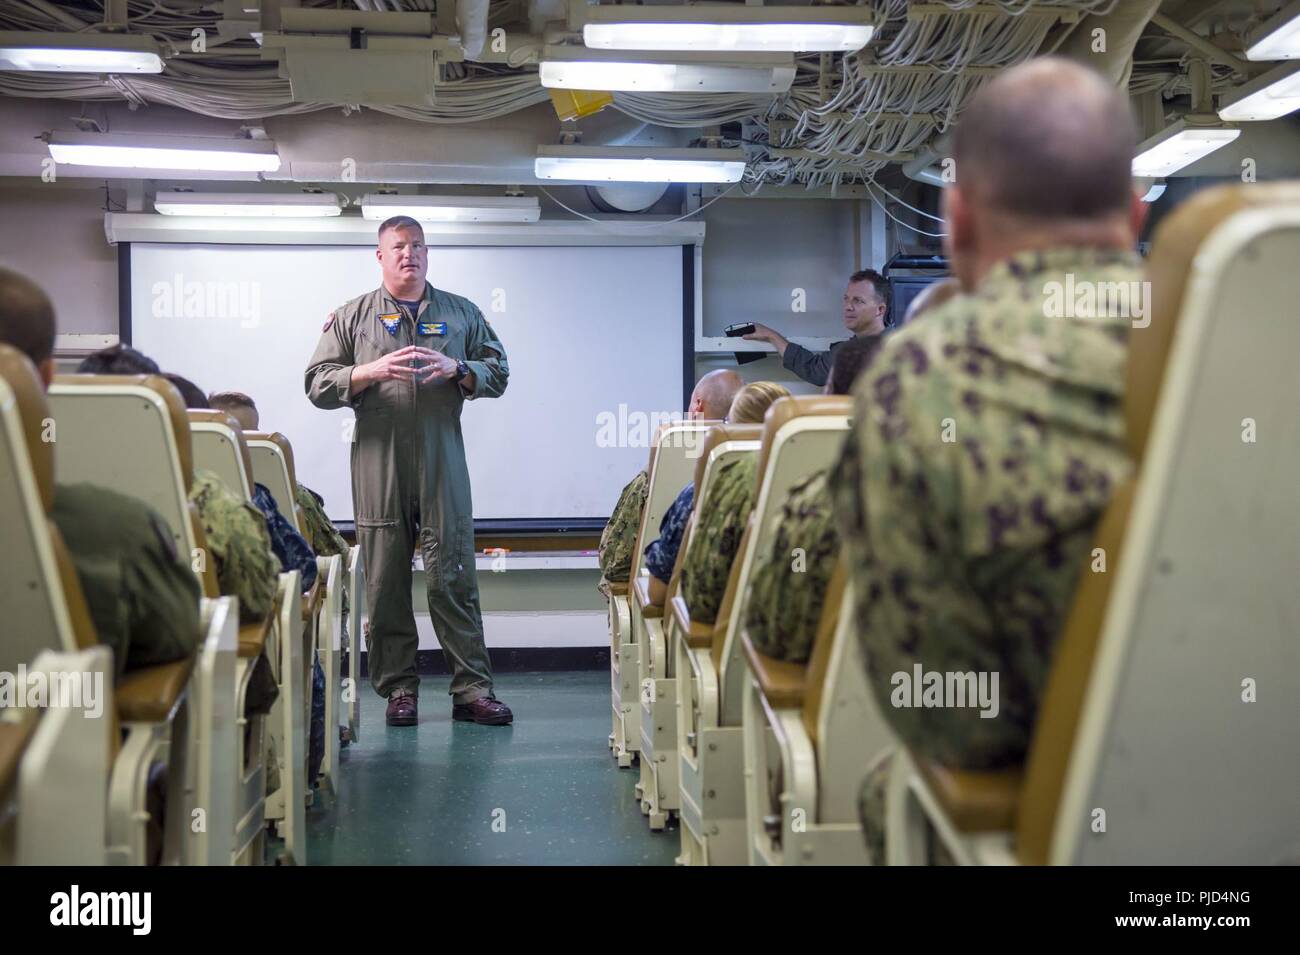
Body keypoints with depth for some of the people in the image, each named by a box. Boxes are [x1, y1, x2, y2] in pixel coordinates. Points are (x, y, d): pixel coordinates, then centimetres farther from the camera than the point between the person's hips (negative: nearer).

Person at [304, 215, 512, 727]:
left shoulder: (461, 313, 15)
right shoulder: (351, 317, 12)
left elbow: (498, 373, 13)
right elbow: (318, 385, 6)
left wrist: (456, 369, -7)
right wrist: (372, 371, -10)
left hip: (443, 461, 0)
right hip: (378, 463, 0)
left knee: (454, 576, -2)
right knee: (385, 581, 2)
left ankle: (472, 689, 4)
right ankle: (398, 689, 12)